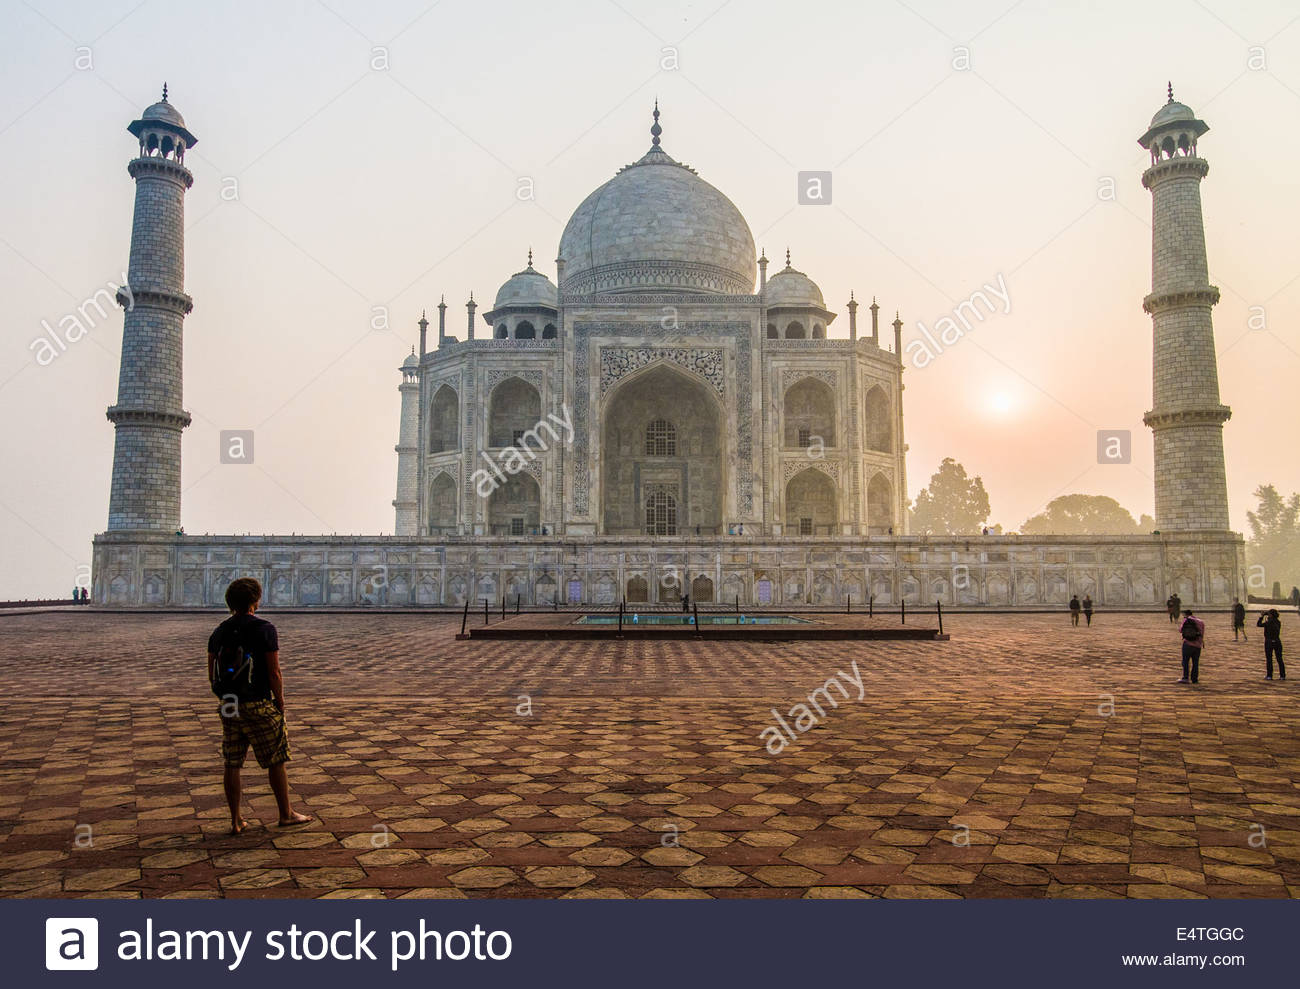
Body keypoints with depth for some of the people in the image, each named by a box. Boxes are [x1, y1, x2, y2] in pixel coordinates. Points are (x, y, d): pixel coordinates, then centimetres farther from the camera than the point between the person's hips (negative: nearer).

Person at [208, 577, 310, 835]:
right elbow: (274, 673, -14)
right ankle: (286, 814, 18)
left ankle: (236, 821, 16)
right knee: (275, 761, 8)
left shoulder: (219, 632, 5)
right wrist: (280, 701, -2)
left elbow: (212, 673, 9)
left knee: (232, 765, 10)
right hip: (259, 706, -5)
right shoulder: (265, 629, -13)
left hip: (229, 706, 5)